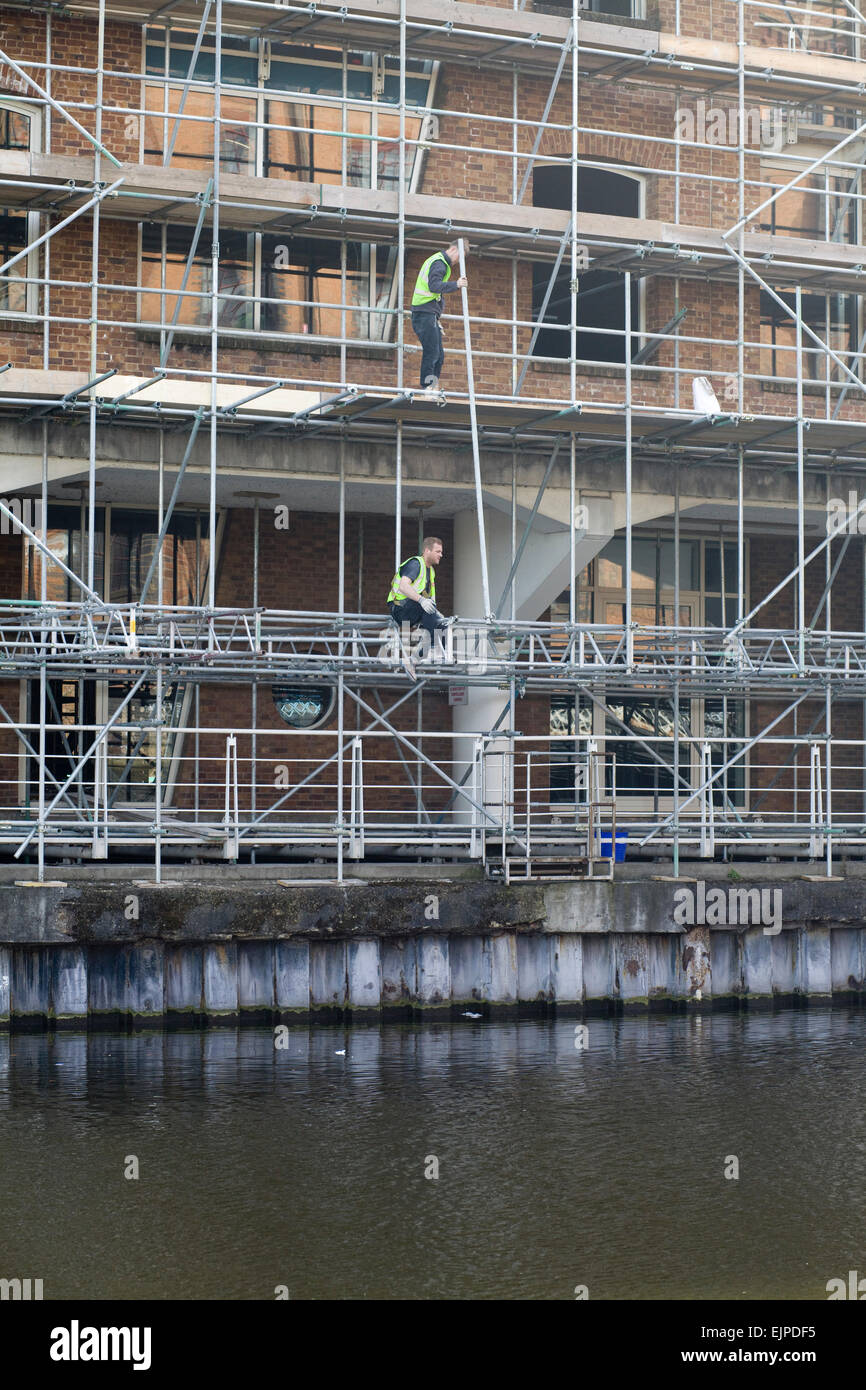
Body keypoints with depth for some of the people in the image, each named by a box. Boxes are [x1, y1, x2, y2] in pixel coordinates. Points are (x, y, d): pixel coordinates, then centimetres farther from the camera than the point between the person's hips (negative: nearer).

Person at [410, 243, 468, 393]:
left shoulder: (439, 261, 22)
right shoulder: (439, 263, -11)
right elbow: (434, 285, -27)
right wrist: (455, 284, -36)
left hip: (429, 314, 11)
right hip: (426, 313, -11)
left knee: (439, 354, 9)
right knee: (432, 352, -12)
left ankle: (433, 387, 9)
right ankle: (428, 387, -11)